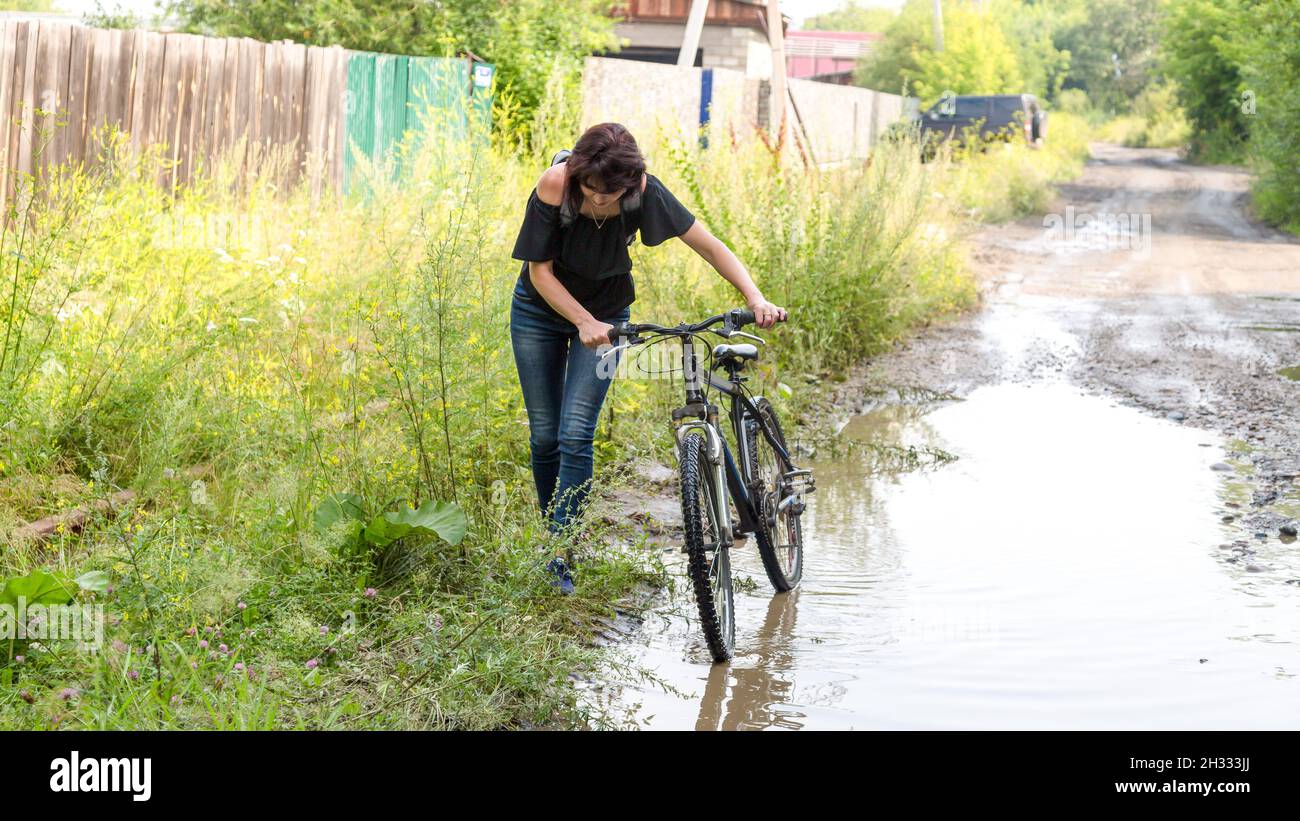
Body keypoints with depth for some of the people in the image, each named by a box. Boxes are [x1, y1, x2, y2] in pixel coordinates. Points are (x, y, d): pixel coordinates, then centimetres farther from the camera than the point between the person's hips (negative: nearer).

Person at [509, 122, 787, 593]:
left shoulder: (644, 192, -25)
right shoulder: (553, 189, -29)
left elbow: (709, 245, -21)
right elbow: (540, 271, -20)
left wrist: (755, 298, -34)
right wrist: (584, 323, -32)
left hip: (606, 312, 0)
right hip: (541, 311, 0)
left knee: (576, 432, -12)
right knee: (544, 434, 2)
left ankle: (562, 555, -11)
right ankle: (553, 536, 21)